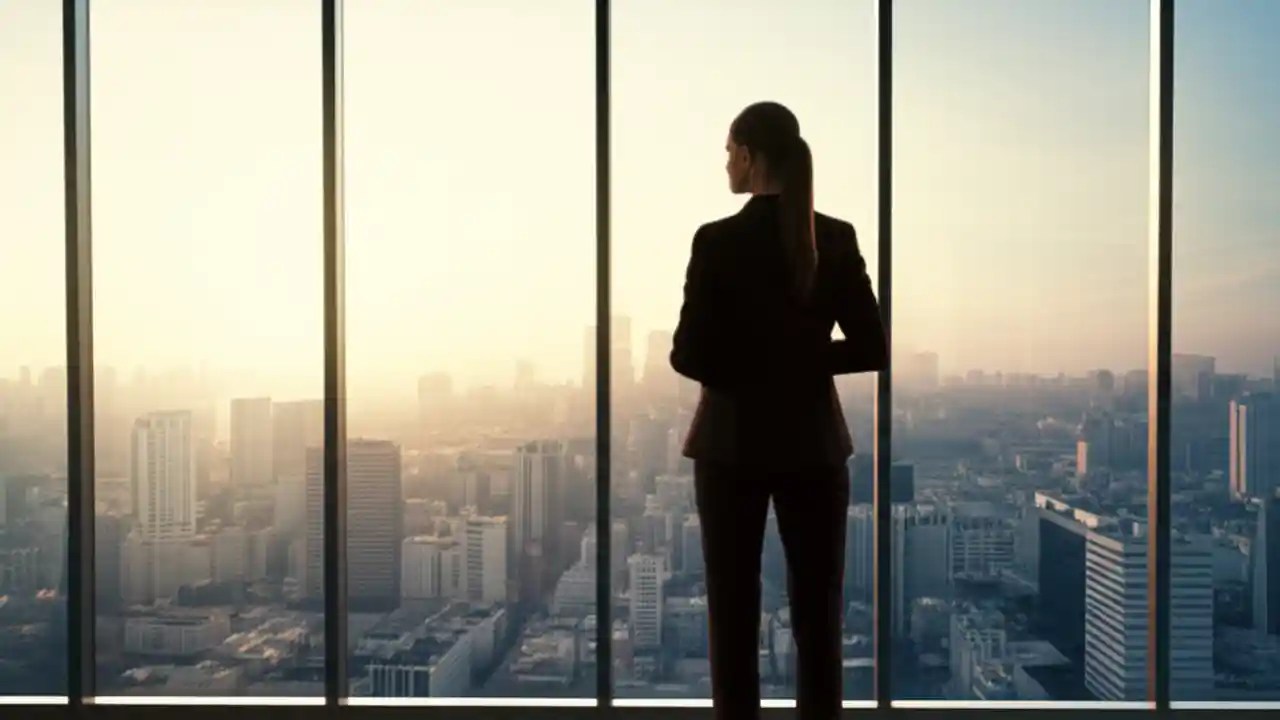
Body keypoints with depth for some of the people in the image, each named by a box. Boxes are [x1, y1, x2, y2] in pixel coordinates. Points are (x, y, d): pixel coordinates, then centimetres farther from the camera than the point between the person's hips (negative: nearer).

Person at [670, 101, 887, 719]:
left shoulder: (718, 240, -11)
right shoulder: (837, 239, -2)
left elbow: (689, 356, -12)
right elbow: (871, 350, -2)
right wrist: (803, 358, 8)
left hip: (734, 443, -2)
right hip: (813, 442, 3)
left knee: (734, 612, 8)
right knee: (818, 612, 10)